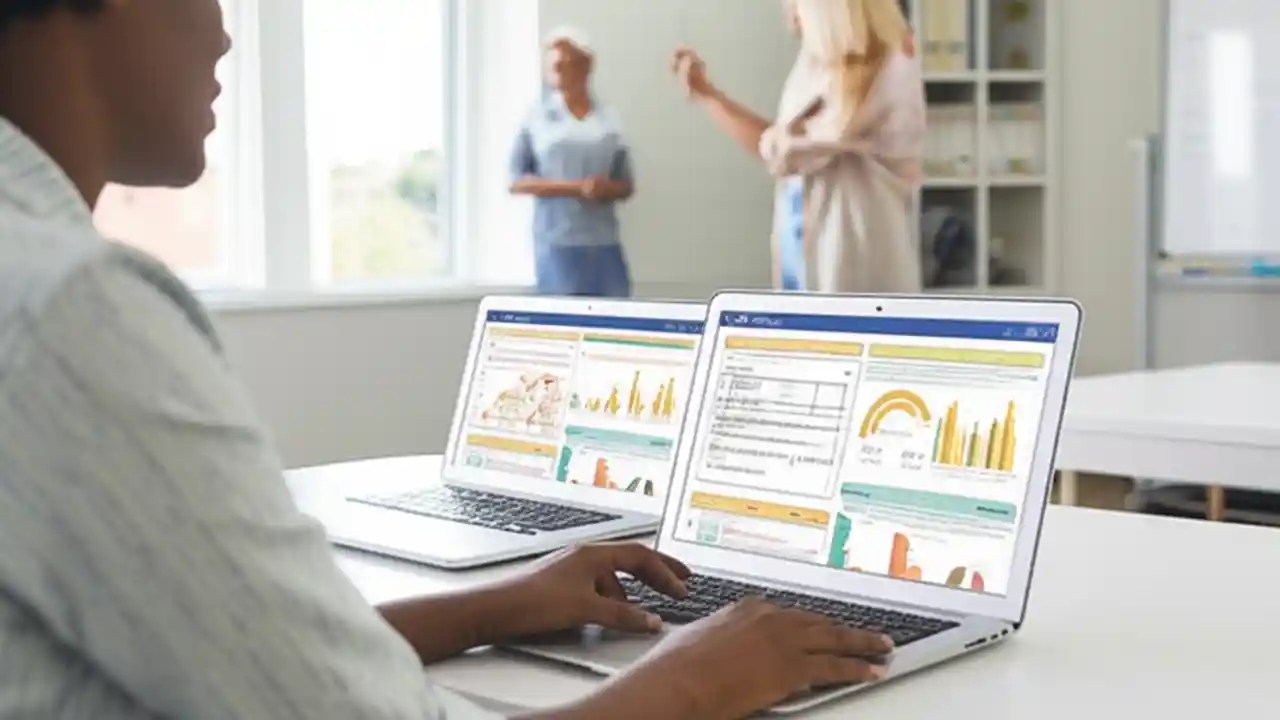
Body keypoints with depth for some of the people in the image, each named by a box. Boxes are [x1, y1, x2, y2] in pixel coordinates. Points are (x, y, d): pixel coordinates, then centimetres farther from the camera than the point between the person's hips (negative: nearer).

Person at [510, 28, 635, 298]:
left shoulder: (608, 120, 10)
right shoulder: (538, 117, 3)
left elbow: (626, 185, 14)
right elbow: (516, 181, -1)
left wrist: (608, 188, -11)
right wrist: (574, 187, -13)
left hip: (605, 242, 3)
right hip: (557, 242, -2)